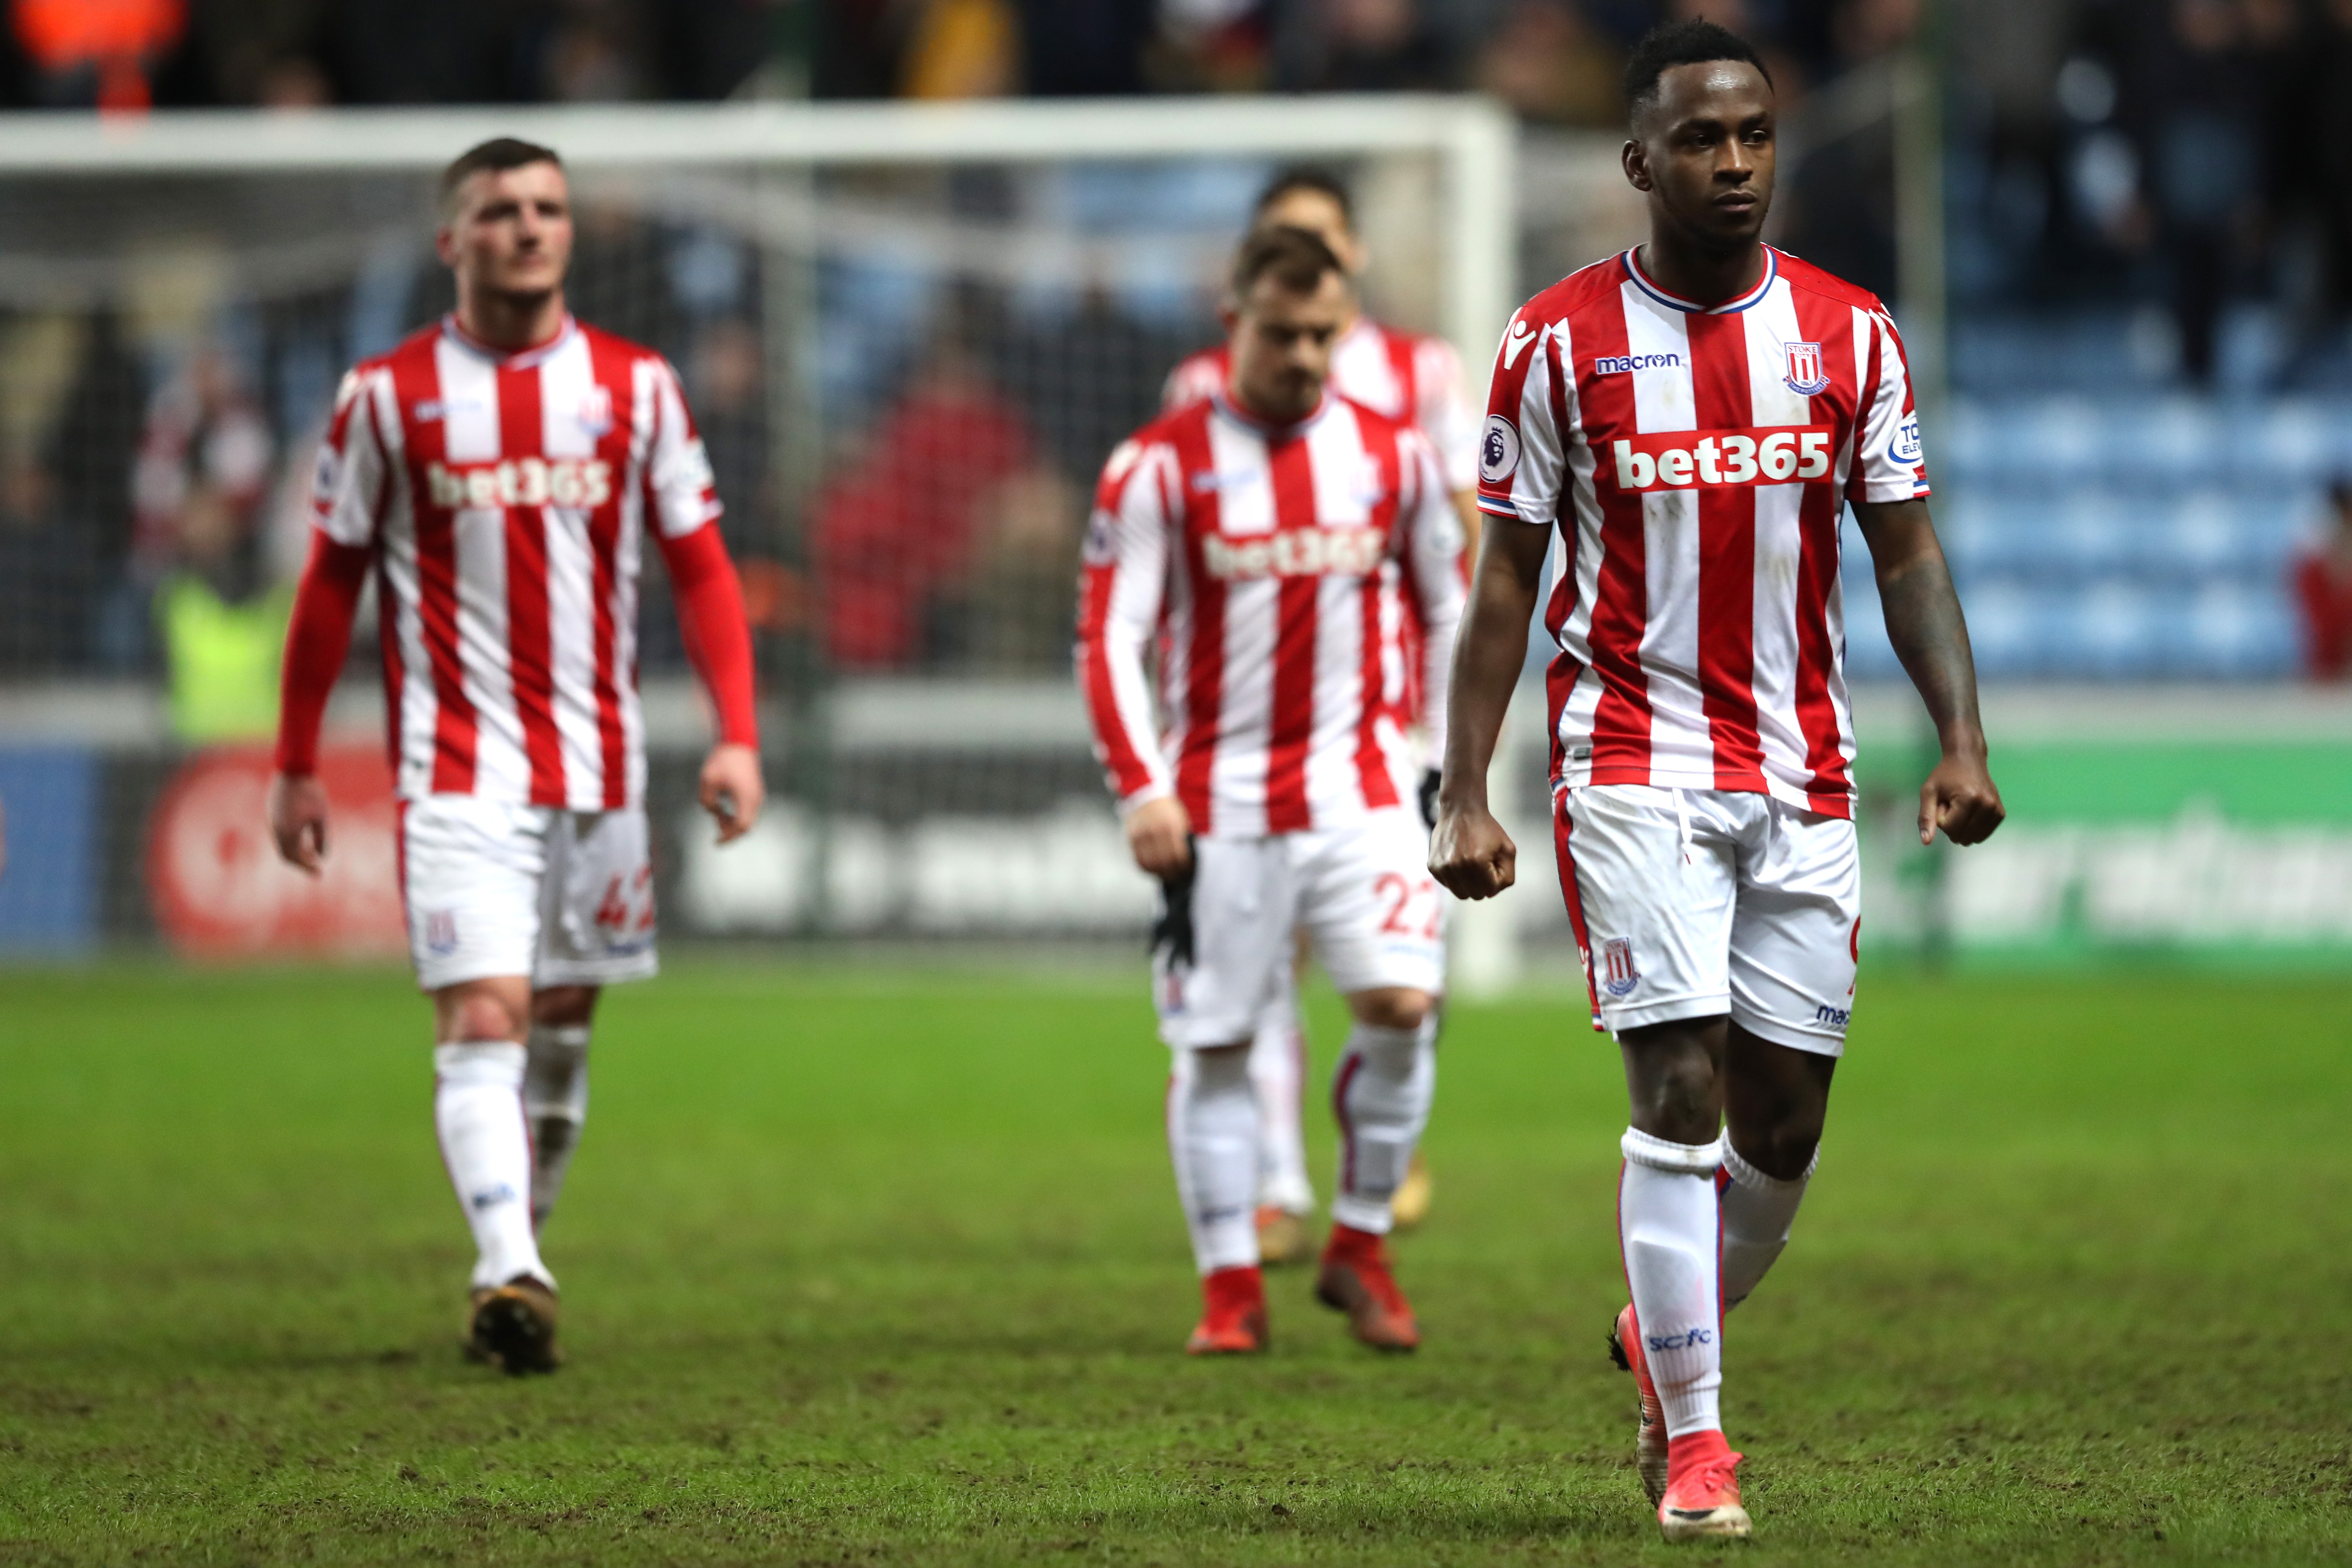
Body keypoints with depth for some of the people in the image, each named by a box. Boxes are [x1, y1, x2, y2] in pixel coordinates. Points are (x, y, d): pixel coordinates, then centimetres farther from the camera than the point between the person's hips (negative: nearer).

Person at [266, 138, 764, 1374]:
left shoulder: (635, 388, 5)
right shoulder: (388, 395, 0)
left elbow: (699, 568, 7)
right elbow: (331, 585, 6)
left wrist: (737, 735, -4)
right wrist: (295, 766, 6)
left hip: (597, 763, 3)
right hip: (459, 768, -3)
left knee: (562, 1028, 10)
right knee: (484, 1022, -15)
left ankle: (521, 1250, 24)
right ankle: (511, 1277, -27)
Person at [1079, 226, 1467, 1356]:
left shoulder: (1393, 455, 6)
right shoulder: (1160, 466, -4)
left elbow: (1447, 607, 17)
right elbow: (1109, 638, -5)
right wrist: (1140, 790, -15)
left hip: (1359, 784, 1)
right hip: (1217, 797, -1)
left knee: (1402, 1000, -15)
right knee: (1213, 1044, 1)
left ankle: (1361, 1248, 3)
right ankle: (1230, 1286, 12)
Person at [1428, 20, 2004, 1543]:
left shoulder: (1849, 332, 5)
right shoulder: (1559, 343, -2)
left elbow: (1909, 553, 6)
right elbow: (1508, 580, 2)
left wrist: (1963, 739, -7)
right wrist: (1465, 792, -3)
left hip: (1804, 774, 3)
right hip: (1636, 769, -3)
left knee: (1785, 1118, 5)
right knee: (1681, 1091, -13)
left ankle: (1668, 1332, 33)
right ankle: (1693, 1438, -6)